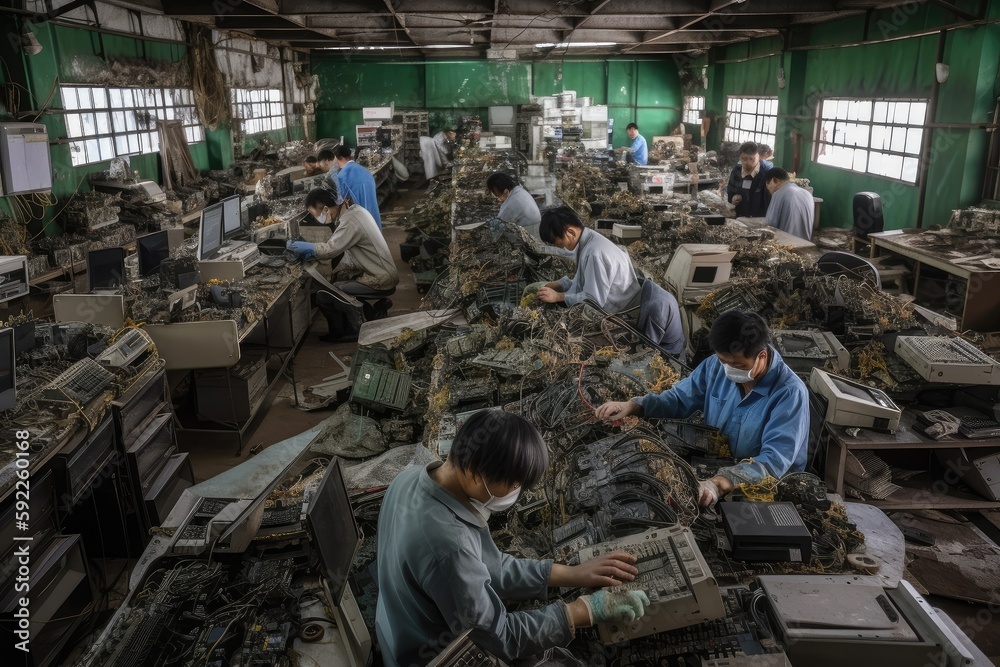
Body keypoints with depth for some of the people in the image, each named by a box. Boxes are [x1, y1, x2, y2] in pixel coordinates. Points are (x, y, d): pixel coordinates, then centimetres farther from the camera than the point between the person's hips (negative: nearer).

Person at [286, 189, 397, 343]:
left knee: (324, 296, -9)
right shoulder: (353, 210, 7)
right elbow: (336, 246, 12)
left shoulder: (351, 221, -22)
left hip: (381, 281, -9)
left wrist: (296, 246, -14)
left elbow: (330, 249, -25)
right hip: (383, 274, 9)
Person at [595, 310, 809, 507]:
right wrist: (632, 406, -10)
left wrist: (719, 484, -47)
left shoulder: (790, 392, -22)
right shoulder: (716, 366, -5)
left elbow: (775, 458, -31)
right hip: (713, 468, 5)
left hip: (770, 486, -4)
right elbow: (679, 398, 8)